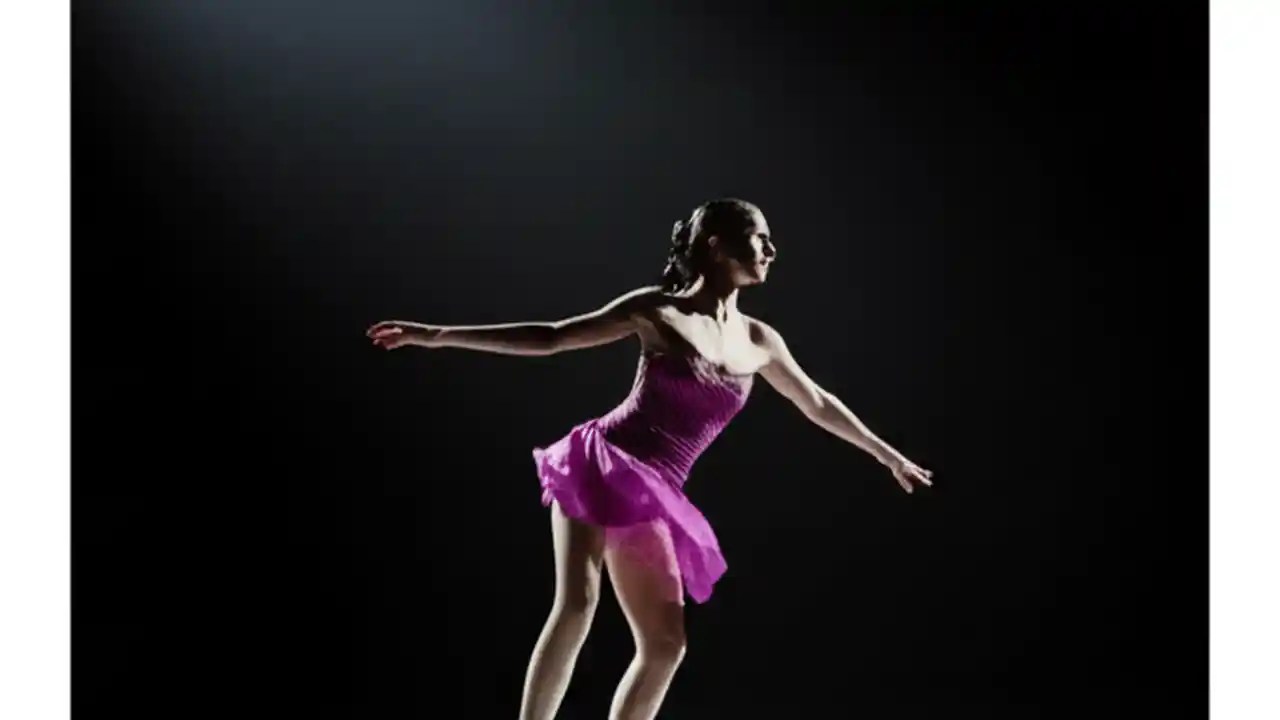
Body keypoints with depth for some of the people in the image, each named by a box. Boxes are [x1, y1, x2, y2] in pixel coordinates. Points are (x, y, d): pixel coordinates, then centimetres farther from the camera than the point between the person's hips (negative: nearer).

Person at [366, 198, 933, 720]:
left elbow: (818, 405, 25)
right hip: (600, 462, -5)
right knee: (577, 602, -23)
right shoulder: (658, 311, -2)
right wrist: (437, 335, -5)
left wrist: (890, 456, 33)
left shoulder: (759, 342, 10)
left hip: (650, 496, 5)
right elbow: (550, 339, -1)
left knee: (665, 642, 3)